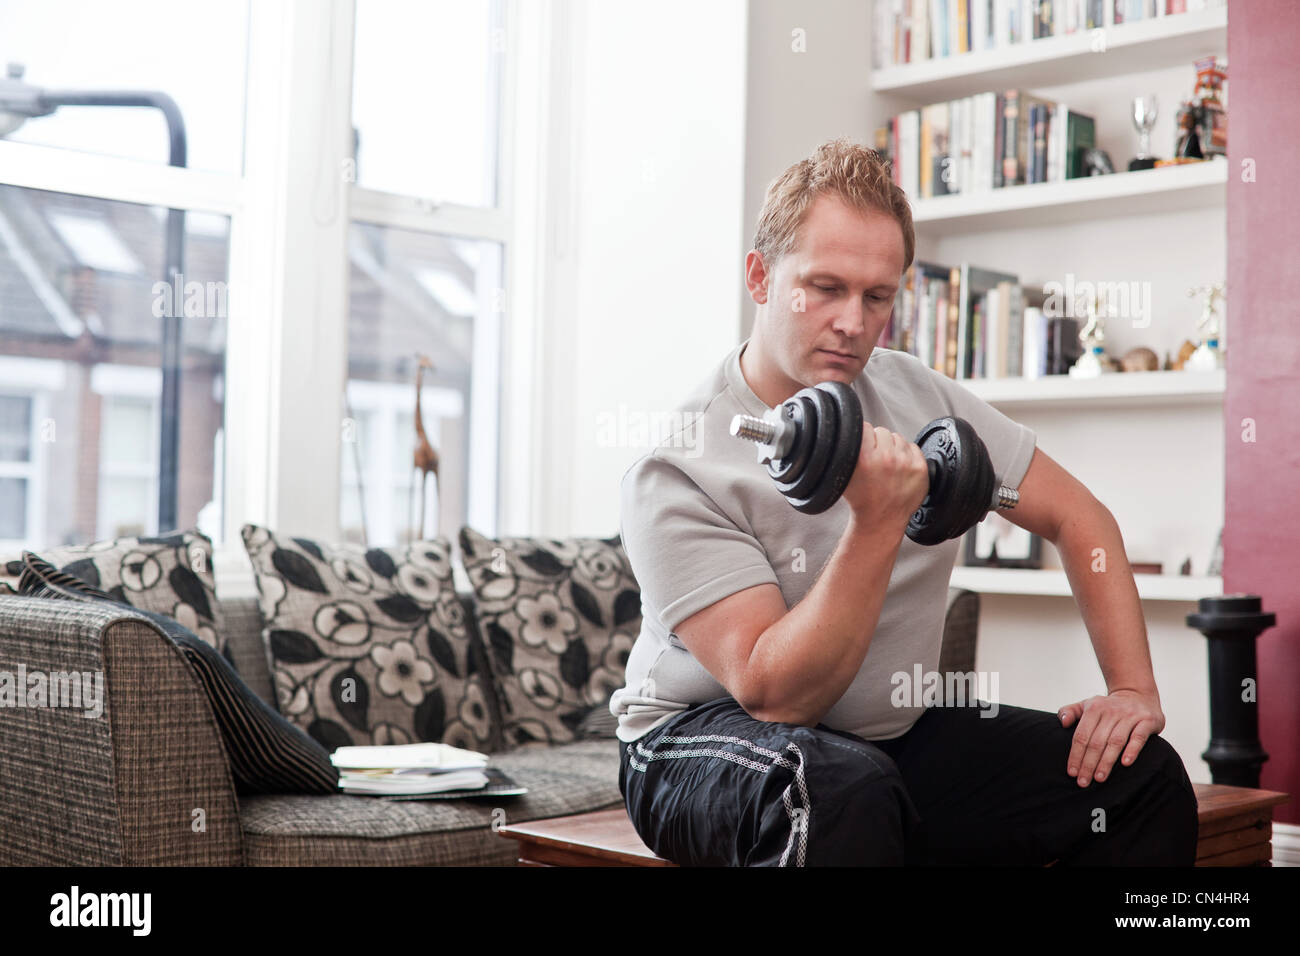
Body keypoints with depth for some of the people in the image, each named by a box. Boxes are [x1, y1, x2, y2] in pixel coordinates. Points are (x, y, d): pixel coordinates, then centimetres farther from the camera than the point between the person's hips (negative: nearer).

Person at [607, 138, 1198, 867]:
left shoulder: (920, 398, -1)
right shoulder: (677, 469, -20)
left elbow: (1078, 517, 7)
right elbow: (775, 694, -26)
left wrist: (1134, 689, -4)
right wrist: (878, 522, -33)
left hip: (894, 732, 6)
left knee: (1144, 775, -8)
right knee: (844, 791, -40)